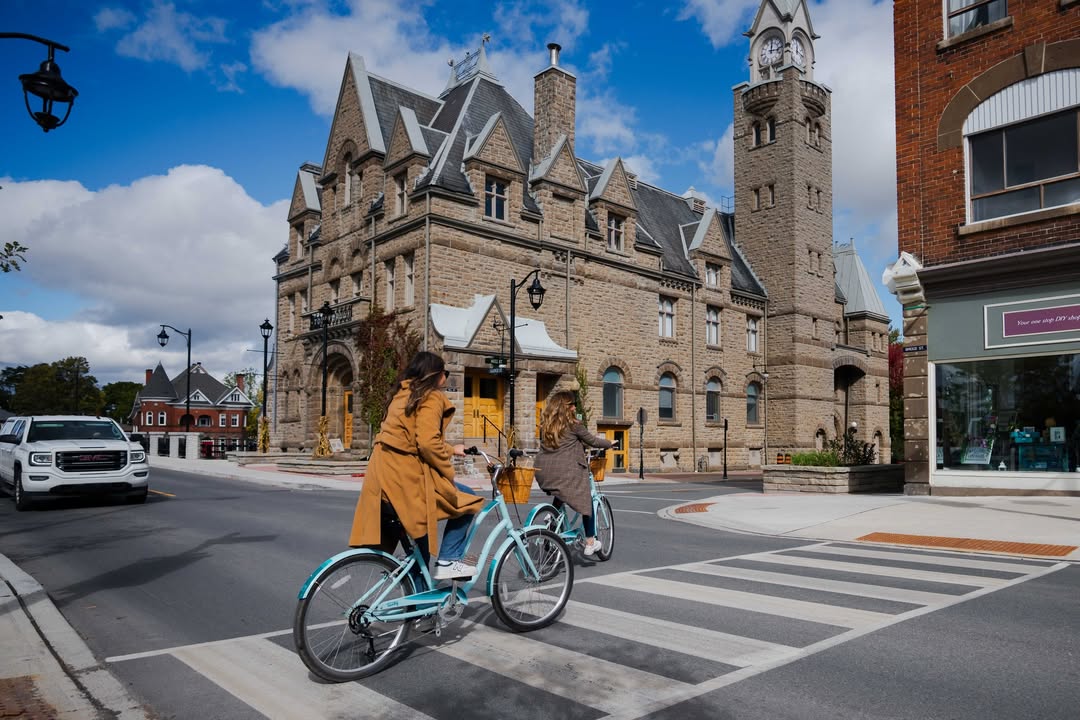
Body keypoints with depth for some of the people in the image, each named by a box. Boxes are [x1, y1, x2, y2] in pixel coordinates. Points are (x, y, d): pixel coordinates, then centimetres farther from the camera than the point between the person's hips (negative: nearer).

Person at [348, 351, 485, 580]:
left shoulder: (404, 394, 19)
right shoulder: (431, 397, -9)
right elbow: (428, 443, -22)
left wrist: (450, 449, 31)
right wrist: (449, 474, -9)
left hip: (385, 471, 9)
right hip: (406, 472, -9)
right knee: (466, 500, 3)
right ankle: (448, 560, 1)